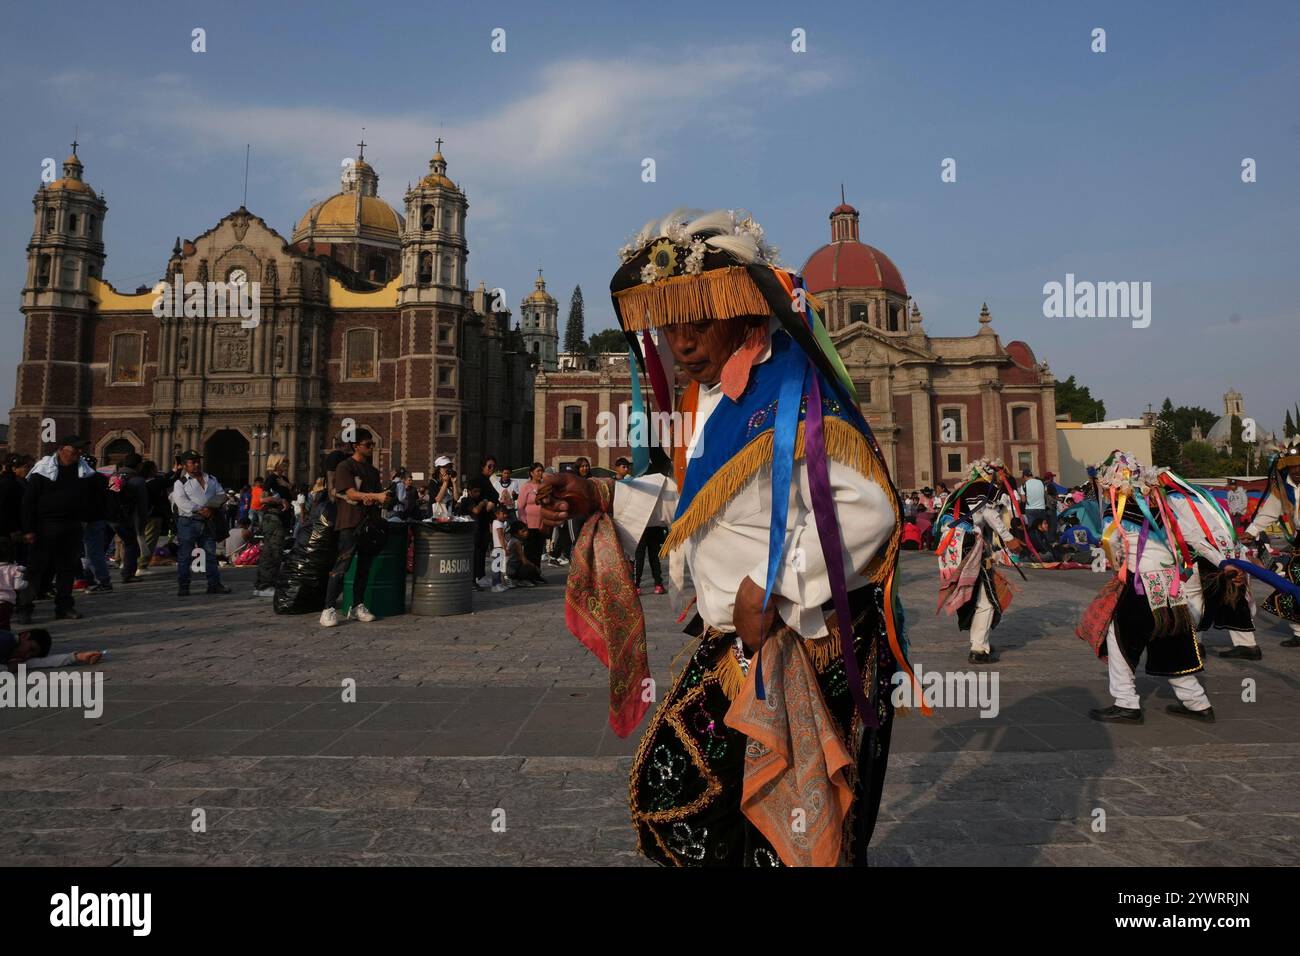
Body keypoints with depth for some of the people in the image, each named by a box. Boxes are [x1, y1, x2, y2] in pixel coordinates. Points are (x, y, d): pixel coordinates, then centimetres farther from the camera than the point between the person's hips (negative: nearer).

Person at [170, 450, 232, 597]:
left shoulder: (211, 479, 16)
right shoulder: (181, 483, 1)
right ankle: (183, 586, 6)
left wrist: (211, 508, -12)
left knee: (211, 553, 6)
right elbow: (181, 501, -13)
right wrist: (200, 510, -23)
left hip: (207, 522, 4)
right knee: (184, 555, 0)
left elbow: (221, 495, 8)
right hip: (188, 522, -4)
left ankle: (214, 584, 11)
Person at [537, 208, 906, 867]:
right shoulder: (708, 394, 8)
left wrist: (770, 591, -26)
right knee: (670, 789, 14)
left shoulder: (794, 392, -20)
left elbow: (867, 508, -28)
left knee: (794, 830, 6)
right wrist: (600, 498, 7)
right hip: (734, 640, 9)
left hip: (811, 645, -8)